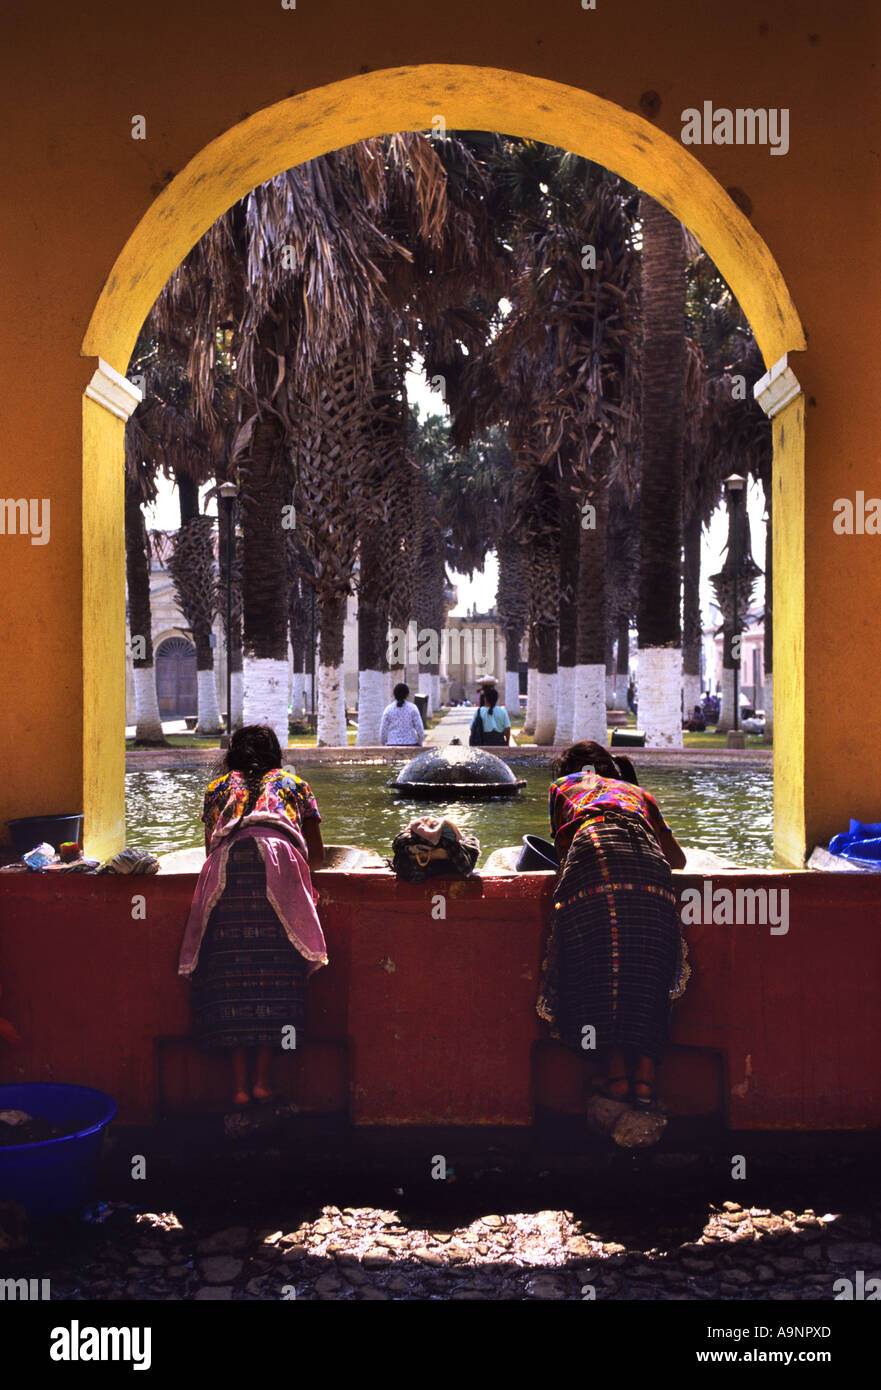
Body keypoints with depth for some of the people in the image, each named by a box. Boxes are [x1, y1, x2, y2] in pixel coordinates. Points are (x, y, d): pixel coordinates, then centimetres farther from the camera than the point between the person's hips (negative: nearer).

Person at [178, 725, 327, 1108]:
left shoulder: (218, 787, 33)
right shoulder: (293, 783, 31)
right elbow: (317, 854, 31)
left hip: (224, 869, 1)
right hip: (279, 862, -1)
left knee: (230, 975, 2)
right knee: (275, 971, 2)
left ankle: (239, 1084, 1)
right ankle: (262, 1080, -1)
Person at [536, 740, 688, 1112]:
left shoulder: (563, 786, 35)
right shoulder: (638, 792, 40)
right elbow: (678, 858, 41)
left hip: (593, 853, -2)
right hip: (648, 864, 3)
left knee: (595, 970, 6)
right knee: (648, 970, 9)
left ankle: (616, 1071, 1)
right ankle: (645, 1073, 1)